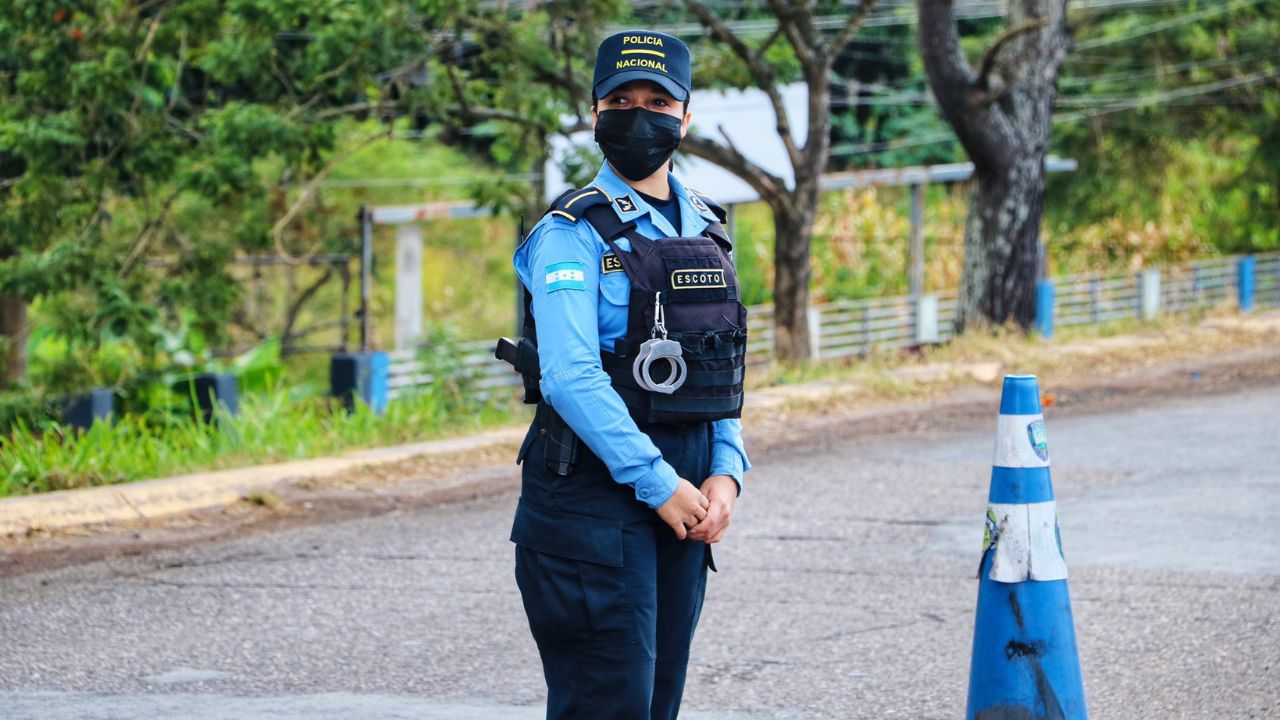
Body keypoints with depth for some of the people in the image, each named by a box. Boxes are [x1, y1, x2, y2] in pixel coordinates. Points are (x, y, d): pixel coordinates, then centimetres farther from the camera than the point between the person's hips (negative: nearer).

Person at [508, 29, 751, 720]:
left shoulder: (705, 230, 14)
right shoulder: (573, 233, -8)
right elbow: (571, 377, -18)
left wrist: (726, 473, 0)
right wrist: (659, 483, -19)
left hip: (683, 495, 7)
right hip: (595, 493, -7)